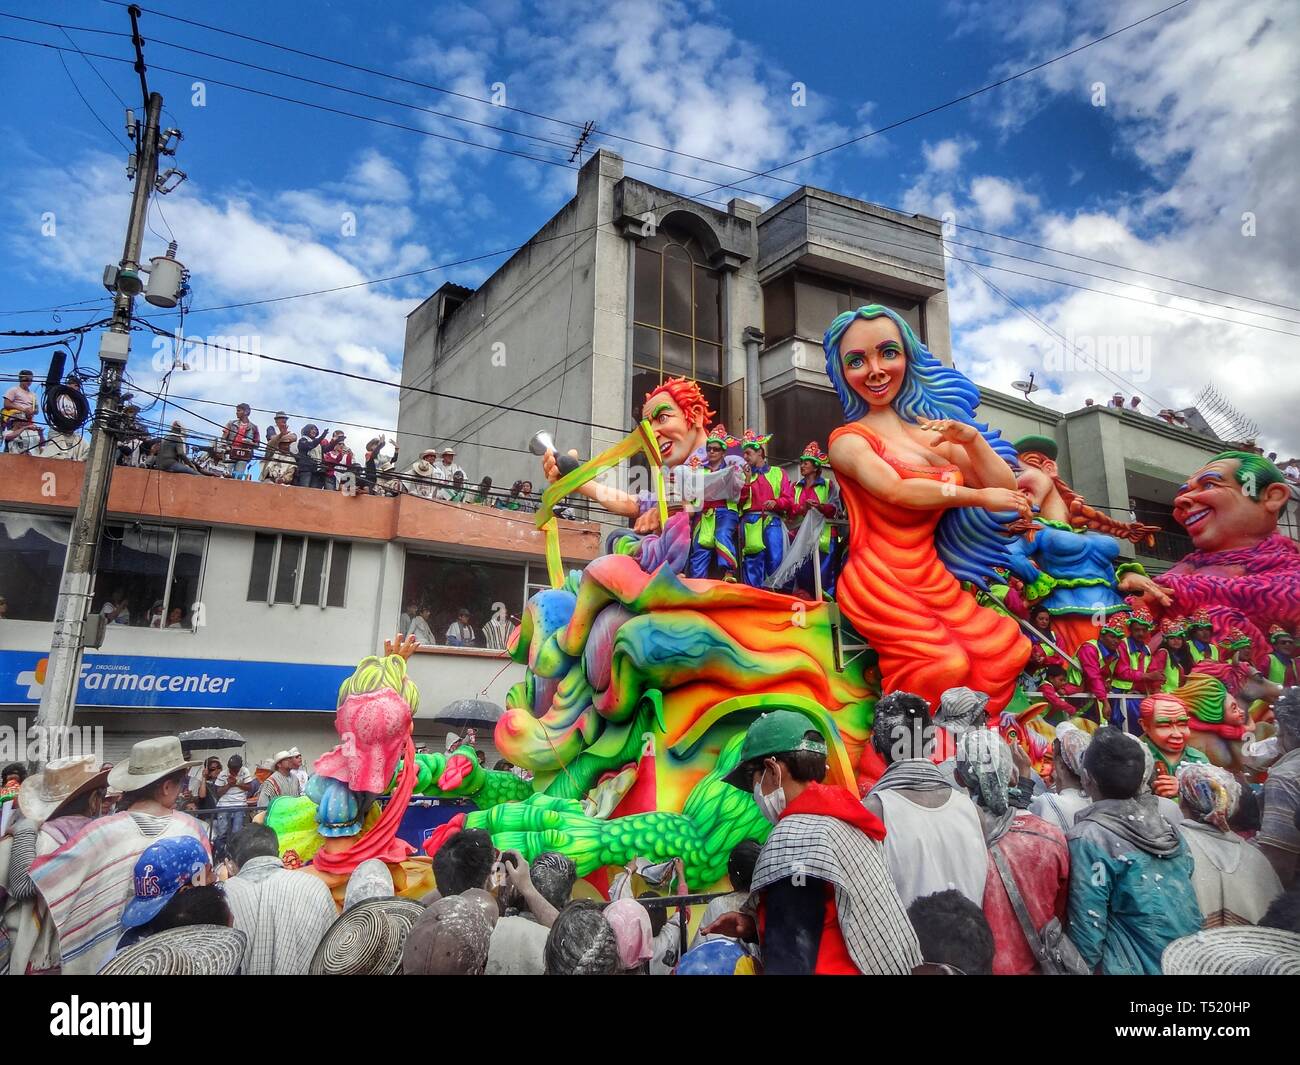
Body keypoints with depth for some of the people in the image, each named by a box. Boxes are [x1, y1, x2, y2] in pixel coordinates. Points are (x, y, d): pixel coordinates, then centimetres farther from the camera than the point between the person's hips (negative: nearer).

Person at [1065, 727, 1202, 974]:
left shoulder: (1087, 838, -19)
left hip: (1137, 965, -6)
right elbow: (1189, 902, 10)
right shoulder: (1167, 826, 0)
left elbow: (1087, 924, -17)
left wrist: (1085, 965, -4)